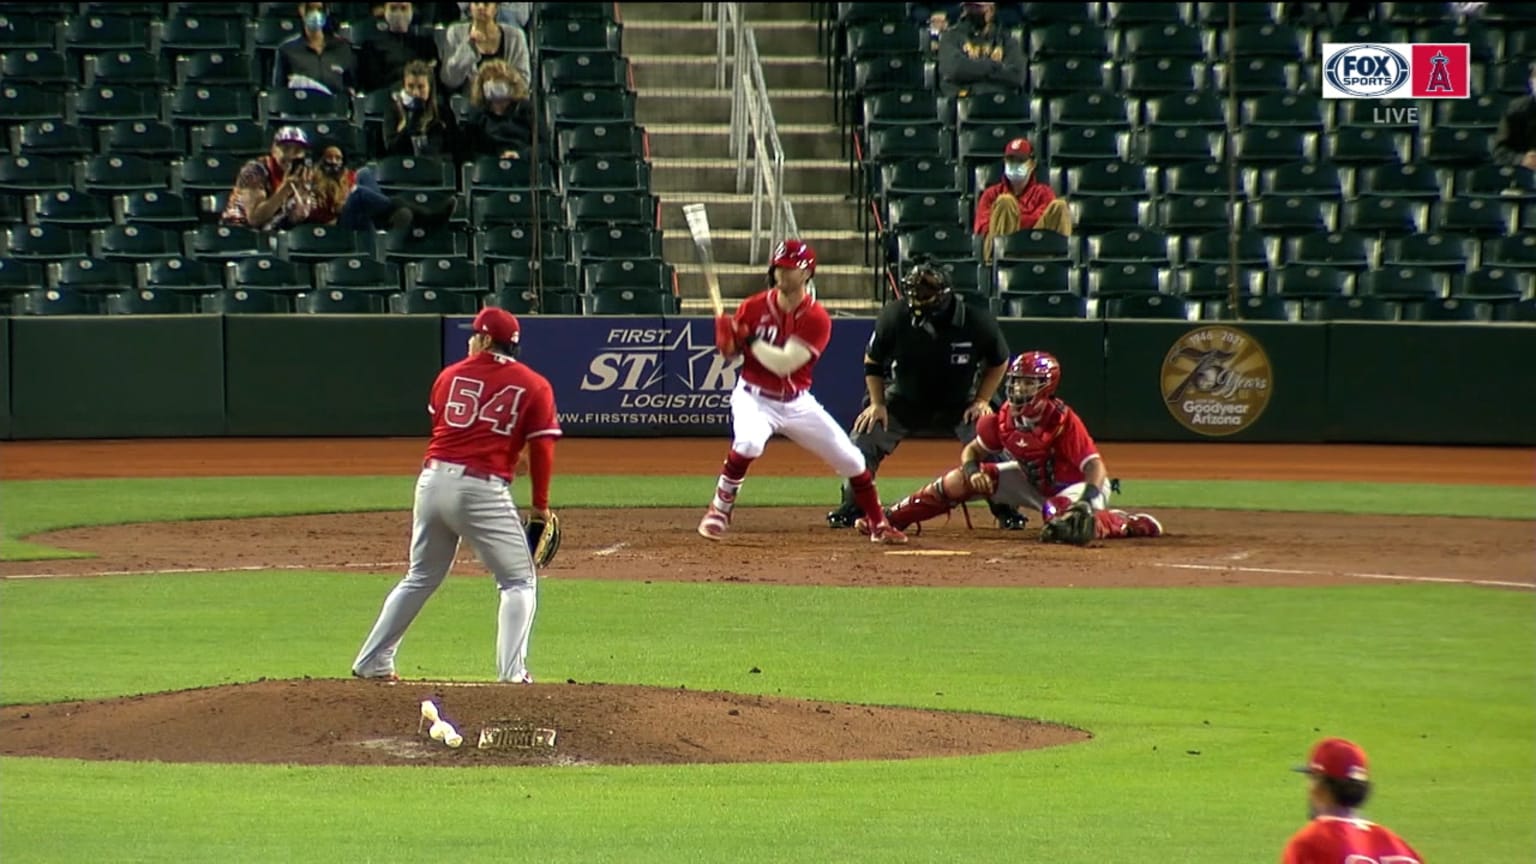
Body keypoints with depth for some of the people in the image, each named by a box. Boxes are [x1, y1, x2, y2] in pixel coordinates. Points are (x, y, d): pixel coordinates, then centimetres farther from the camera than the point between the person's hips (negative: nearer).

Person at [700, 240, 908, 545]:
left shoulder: (816, 319, -14)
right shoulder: (754, 307, -8)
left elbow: (783, 363, -24)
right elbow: (730, 353, 1)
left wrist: (747, 338, -25)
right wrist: (727, 340, -21)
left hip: (798, 403, 1)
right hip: (755, 397, -1)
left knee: (851, 459, 0)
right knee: (748, 442, -35)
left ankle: (878, 524, 21)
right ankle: (719, 509, -15)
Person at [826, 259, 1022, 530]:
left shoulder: (977, 320, -25)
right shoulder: (893, 317, -23)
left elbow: (999, 362, -5)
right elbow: (872, 361, -3)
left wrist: (982, 401, -11)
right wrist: (877, 403, -6)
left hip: (959, 403, -1)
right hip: (905, 401, 1)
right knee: (863, 437, -11)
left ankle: (1006, 510, 7)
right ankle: (851, 508, 9)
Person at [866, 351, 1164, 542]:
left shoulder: (1063, 420, -29)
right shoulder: (1006, 418, -11)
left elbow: (1095, 465, -31)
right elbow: (973, 450, 2)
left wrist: (1088, 500, -49)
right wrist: (971, 470, -23)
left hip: (1076, 486, -6)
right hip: (1034, 483, 6)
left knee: (1064, 524, -43)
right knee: (959, 480, -5)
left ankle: (1132, 524, -19)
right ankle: (889, 520, 0)